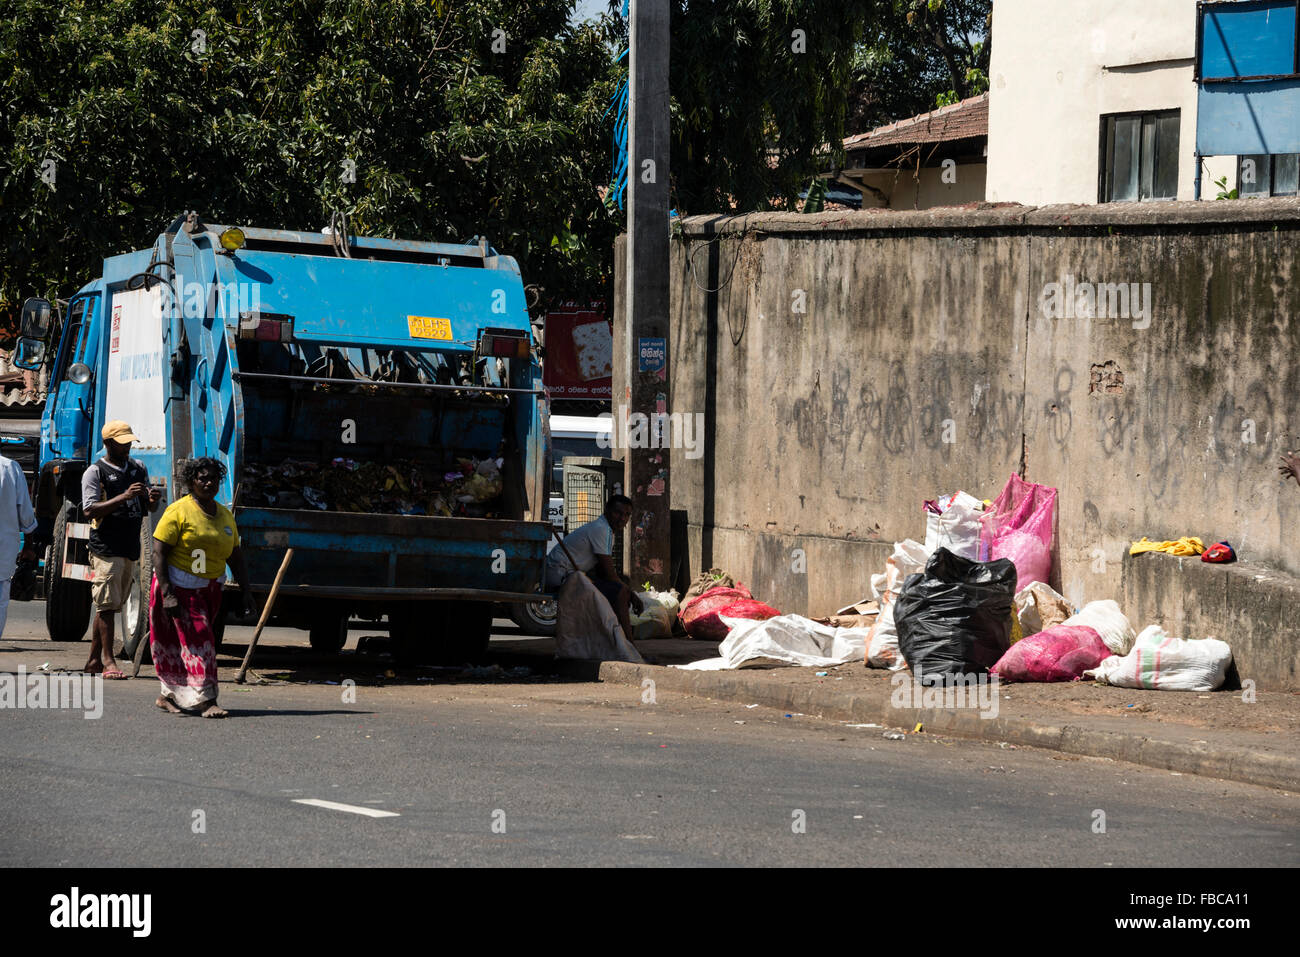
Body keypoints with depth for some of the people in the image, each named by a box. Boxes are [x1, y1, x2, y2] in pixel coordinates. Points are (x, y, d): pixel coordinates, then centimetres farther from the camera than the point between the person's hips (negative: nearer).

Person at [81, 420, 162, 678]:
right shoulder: (95, 473, -4)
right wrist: (124, 497, -23)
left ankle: (93, 661, 14)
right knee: (107, 604, -9)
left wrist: (153, 499, -3)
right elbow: (90, 510, -15)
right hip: (106, 548, -6)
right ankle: (107, 661, -10)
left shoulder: (139, 468, 16)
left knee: (107, 605, 10)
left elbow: (149, 508, 22)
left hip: (131, 548, 6)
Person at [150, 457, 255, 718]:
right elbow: (158, 553, -14)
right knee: (197, 640, -14)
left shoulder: (225, 516, 11)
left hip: (210, 589, 7)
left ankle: (170, 695, 20)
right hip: (180, 586, -7)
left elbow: (237, 559, 15)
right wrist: (167, 593, -22)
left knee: (195, 641, 9)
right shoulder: (179, 511, -10)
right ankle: (206, 701, -18)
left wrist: (245, 591, 4)